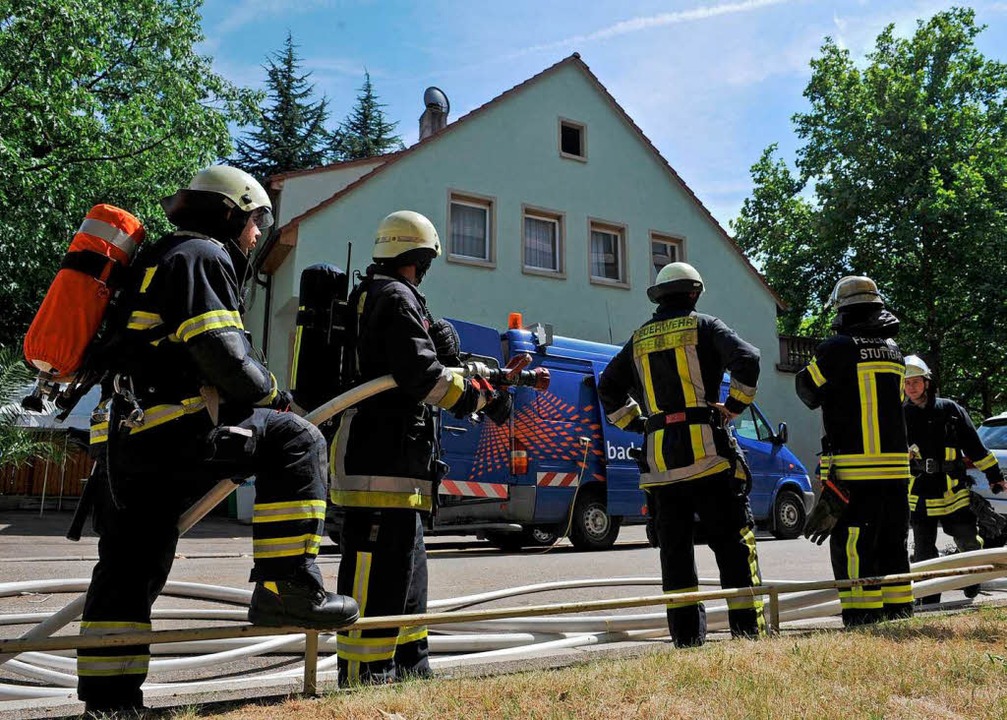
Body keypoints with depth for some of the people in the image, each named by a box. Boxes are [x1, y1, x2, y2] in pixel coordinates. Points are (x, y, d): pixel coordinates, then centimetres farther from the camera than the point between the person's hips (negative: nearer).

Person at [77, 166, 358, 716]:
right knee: (296, 442, -10)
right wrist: (273, 393, 0)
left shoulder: (162, 258, 27)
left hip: (127, 437, 11)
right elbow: (222, 357, -17)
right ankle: (287, 588, -15)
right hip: (168, 429, -11)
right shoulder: (204, 256, -5)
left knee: (130, 564, 15)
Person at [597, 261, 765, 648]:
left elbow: (608, 387, 21)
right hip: (706, 452, -4)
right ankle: (748, 628, 3)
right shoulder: (702, 326, 3)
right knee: (733, 543, 4)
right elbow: (747, 359, -12)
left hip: (659, 461, 4)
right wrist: (733, 406, -2)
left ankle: (686, 635, 10)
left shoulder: (639, 339, 17)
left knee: (675, 550, 8)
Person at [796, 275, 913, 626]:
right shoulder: (893, 351, 14)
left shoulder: (838, 347, -8)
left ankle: (863, 621, -4)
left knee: (854, 553, -4)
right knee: (893, 548, 16)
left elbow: (808, 390, 0)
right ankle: (899, 614, 22)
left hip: (853, 470, -7)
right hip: (895, 468, 7)